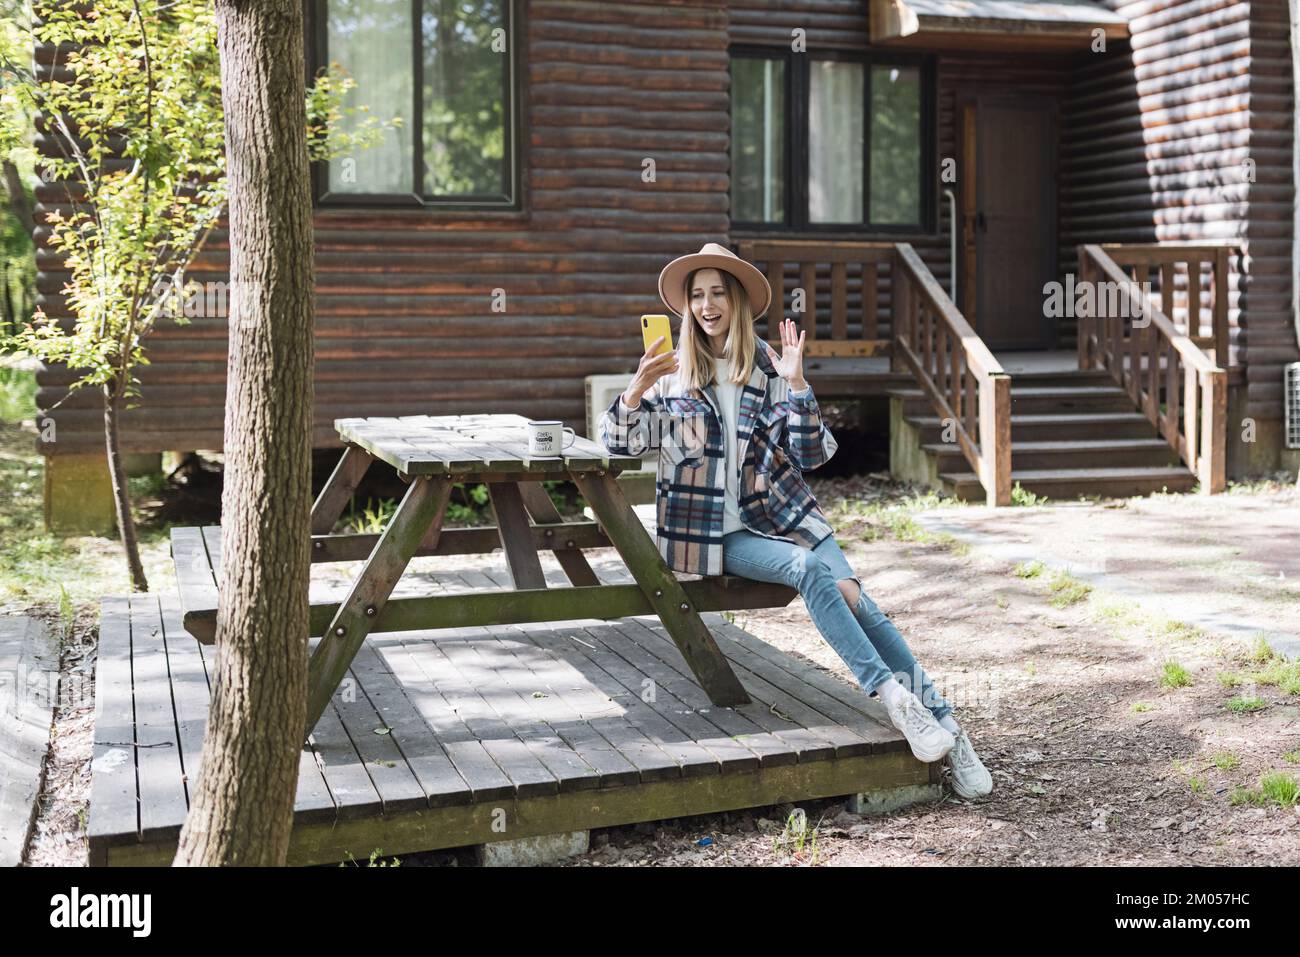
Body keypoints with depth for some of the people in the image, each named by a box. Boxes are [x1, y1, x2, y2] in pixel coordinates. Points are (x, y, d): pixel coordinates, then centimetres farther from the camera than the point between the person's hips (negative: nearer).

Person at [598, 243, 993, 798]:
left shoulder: (770, 368, 4)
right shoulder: (673, 370, 3)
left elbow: (813, 455, -2)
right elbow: (619, 441, -2)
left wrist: (797, 386, -16)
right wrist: (637, 389, -21)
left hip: (778, 515, 2)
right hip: (710, 531, -2)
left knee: (854, 597, -20)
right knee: (807, 569, -29)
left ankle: (943, 725, -18)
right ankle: (895, 698, -27)